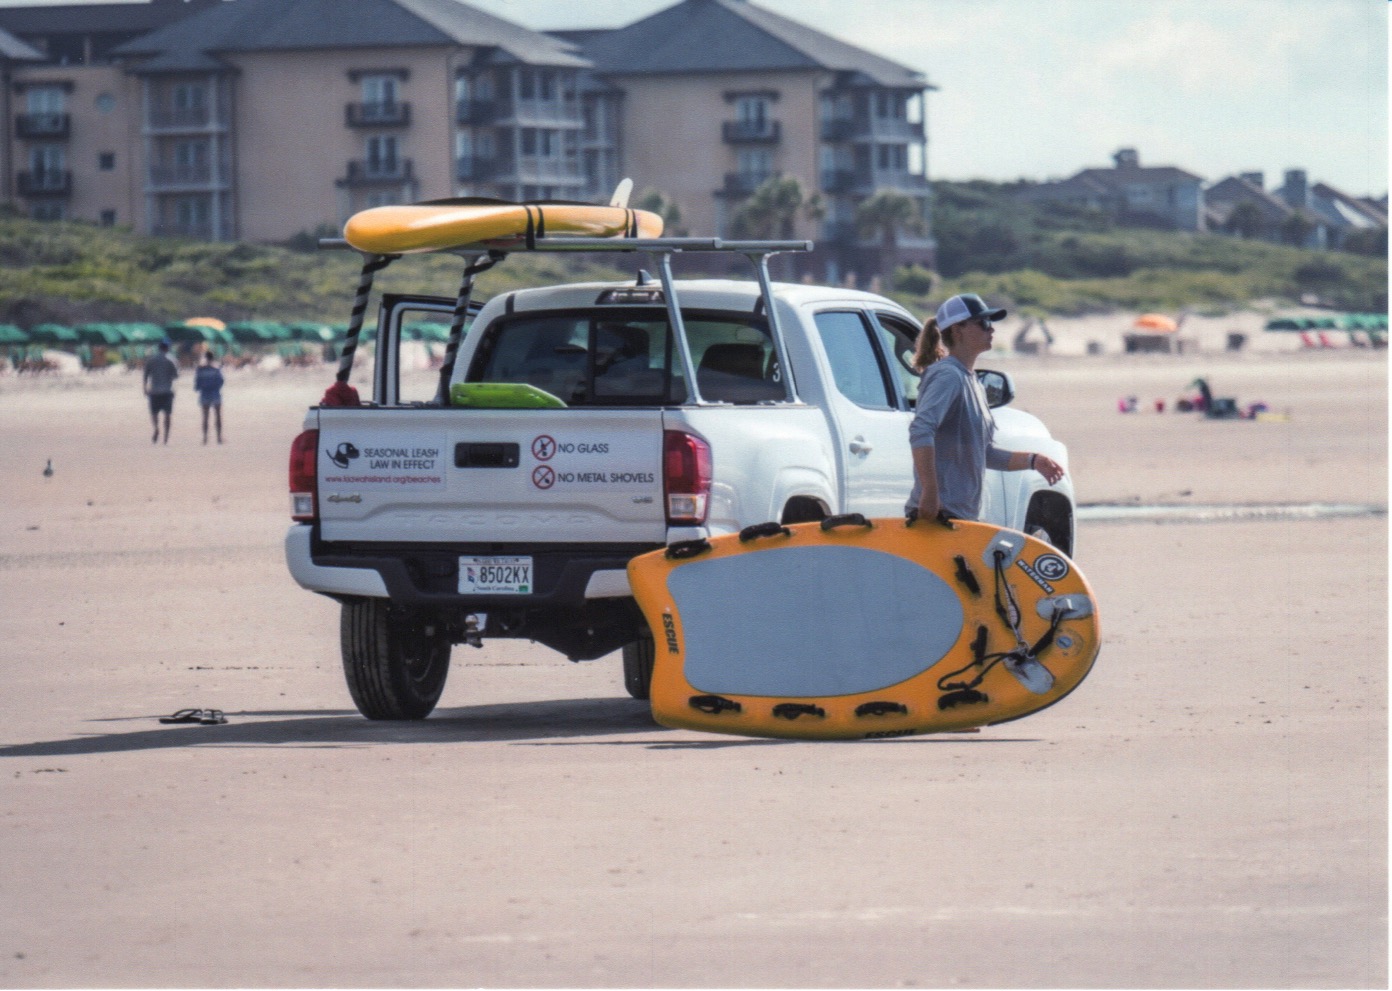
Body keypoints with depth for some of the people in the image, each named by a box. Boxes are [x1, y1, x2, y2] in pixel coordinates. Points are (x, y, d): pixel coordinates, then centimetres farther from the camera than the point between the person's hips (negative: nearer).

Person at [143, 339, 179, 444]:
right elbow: (176, 375, 0)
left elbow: (146, 375, 2)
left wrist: (145, 389, 9)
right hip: (167, 391, -1)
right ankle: (166, 438, 1)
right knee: (167, 414, 5)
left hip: (154, 391, 1)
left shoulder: (150, 359, 1)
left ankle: (156, 427, -22)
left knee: (154, 412, 9)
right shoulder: (170, 360, -4)